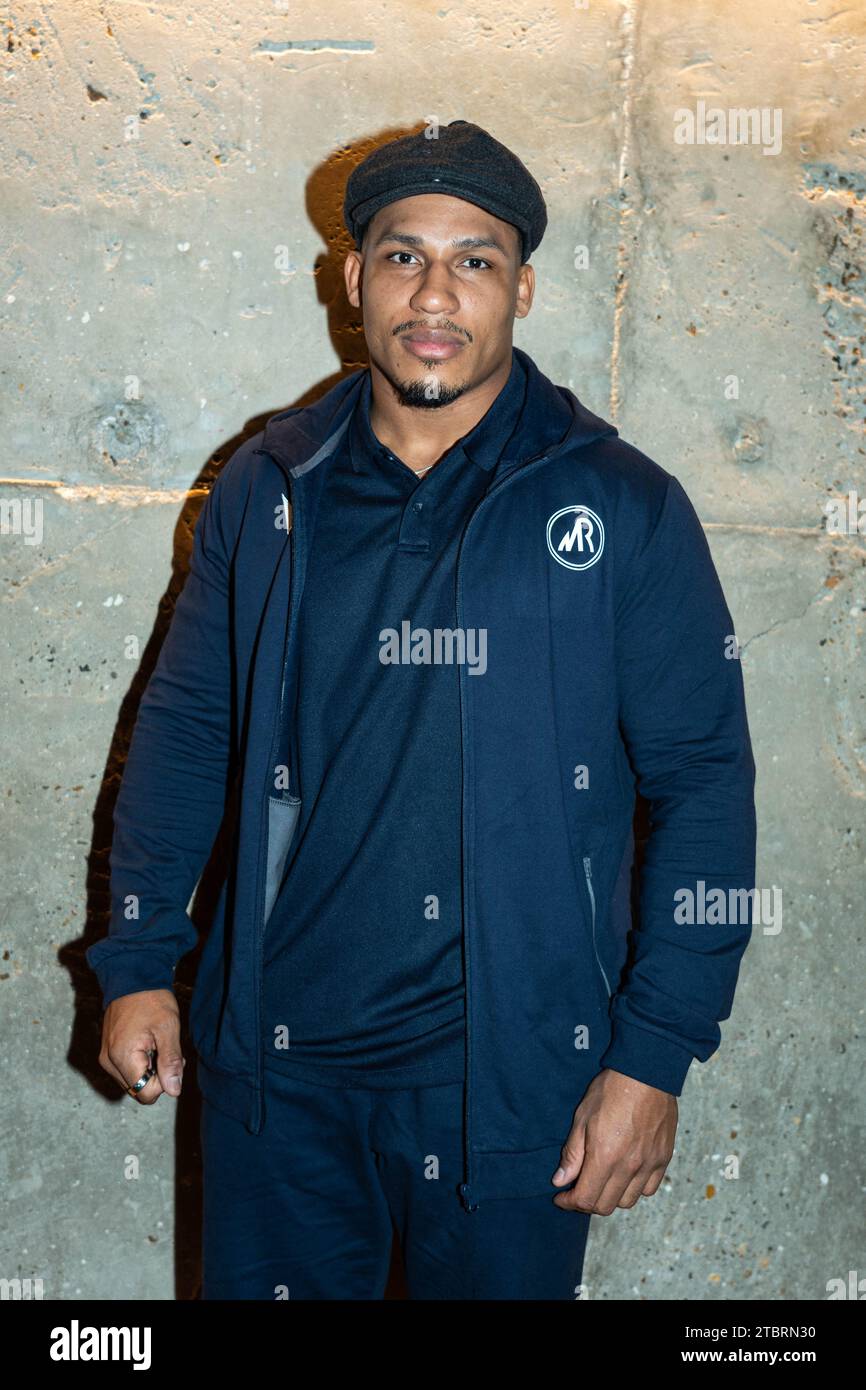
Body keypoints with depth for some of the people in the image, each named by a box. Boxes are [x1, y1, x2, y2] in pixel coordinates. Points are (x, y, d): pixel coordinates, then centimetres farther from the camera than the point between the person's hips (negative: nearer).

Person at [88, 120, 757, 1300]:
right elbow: (186, 725, 9)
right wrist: (139, 963, 5)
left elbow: (702, 782, -7)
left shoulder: (621, 509, -8)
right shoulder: (270, 490, 2)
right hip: (273, 1058, 3)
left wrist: (653, 1059, -10)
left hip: (507, 1073, -2)